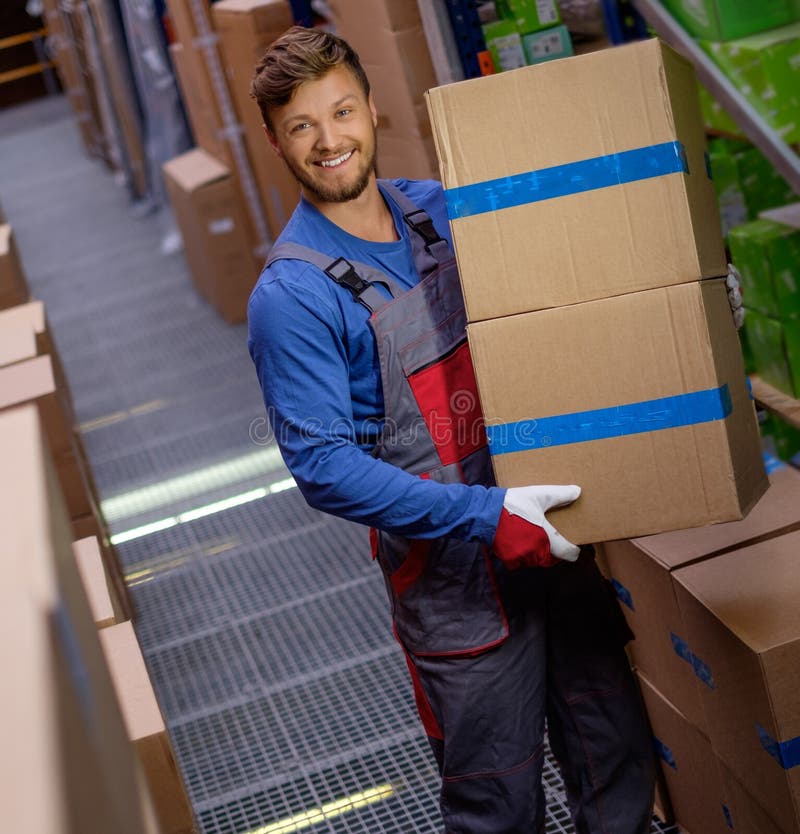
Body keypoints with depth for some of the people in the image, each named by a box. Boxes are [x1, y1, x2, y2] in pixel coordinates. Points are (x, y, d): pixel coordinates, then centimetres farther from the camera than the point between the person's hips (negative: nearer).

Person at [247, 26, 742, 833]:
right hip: (451, 571, -5)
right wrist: (485, 516, -26)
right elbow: (323, 466, -19)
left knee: (617, 756, 18)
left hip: (550, 533, 6)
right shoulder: (291, 297, -15)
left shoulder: (442, 207, 4)